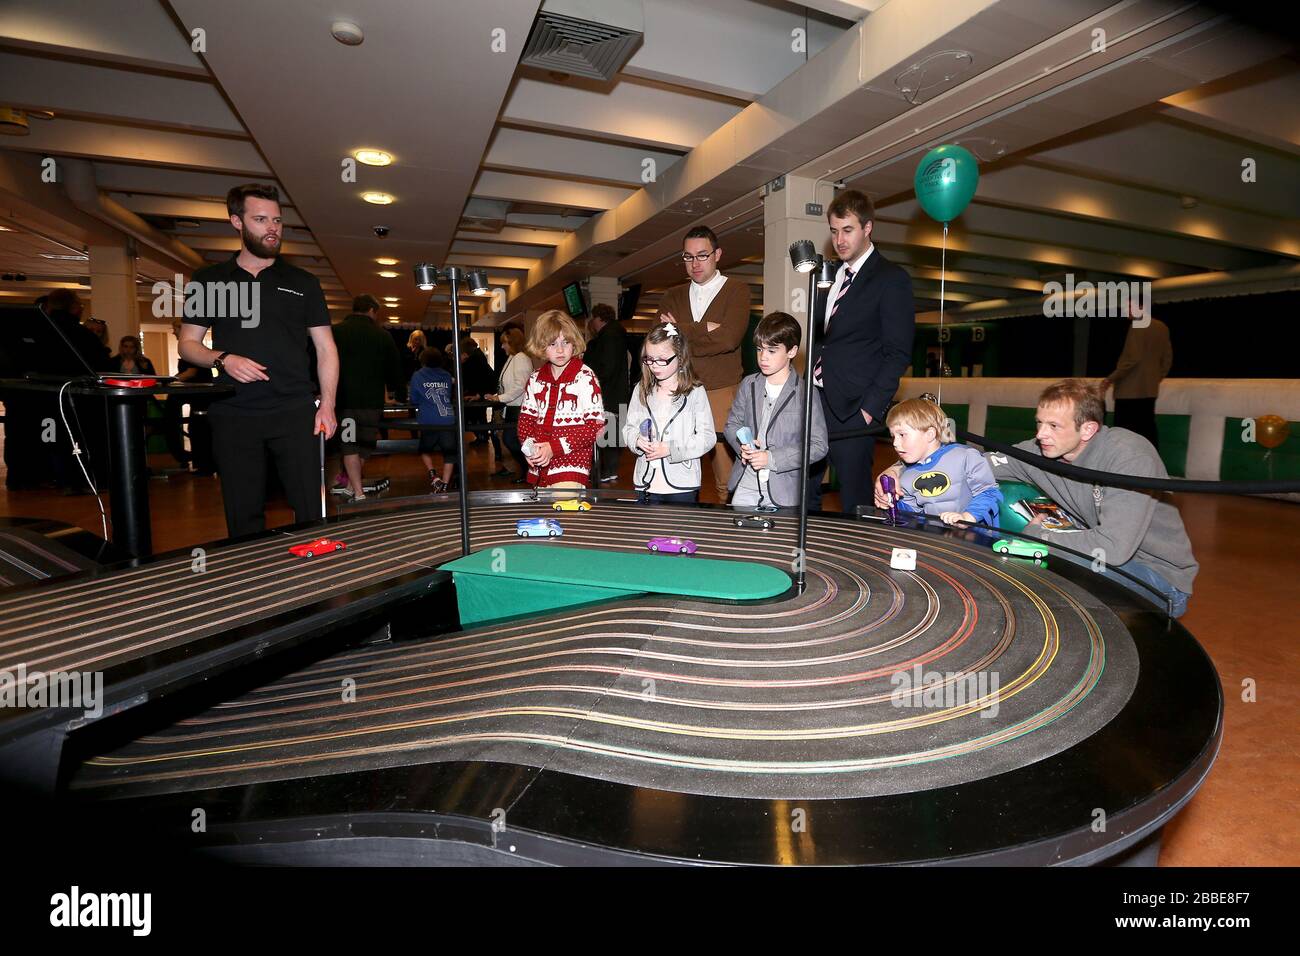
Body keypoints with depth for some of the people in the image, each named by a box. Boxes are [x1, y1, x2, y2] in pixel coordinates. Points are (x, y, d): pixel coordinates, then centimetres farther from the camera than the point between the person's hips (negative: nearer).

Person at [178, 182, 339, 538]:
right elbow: (188, 343, 13)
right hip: (233, 415, 1)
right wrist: (223, 359, -9)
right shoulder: (208, 280, 12)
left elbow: (325, 348, 8)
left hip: (294, 412, -1)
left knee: (311, 511, -4)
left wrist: (327, 405, -2)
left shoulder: (303, 282, 11)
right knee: (243, 517, 6)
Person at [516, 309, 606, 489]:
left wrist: (553, 448, -16)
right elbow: (526, 419, 14)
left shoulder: (585, 377, -7)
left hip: (572, 468, -5)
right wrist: (529, 448, -8)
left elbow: (596, 426, -11)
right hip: (539, 466, 5)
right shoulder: (535, 379, 9)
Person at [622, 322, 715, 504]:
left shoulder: (695, 392, -7)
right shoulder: (641, 390, 6)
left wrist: (670, 449, -18)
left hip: (682, 485, -3)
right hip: (646, 483, 4)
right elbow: (629, 428, 11)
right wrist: (637, 440, -12)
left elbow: (707, 437, -10)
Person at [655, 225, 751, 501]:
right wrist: (704, 329, -6)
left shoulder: (737, 290, 6)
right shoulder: (673, 296, 19)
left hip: (722, 393, -3)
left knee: (728, 481, -6)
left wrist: (681, 332, -3)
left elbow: (729, 338, -12)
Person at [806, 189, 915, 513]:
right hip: (814, 401, 6)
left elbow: (898, 353, -8)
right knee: (802, 495, 9)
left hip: (852, 409, -6)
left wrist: (871, 408, -14)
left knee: (854, 503, 2)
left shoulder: (892, 279, -3)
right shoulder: (830, 275, 16)